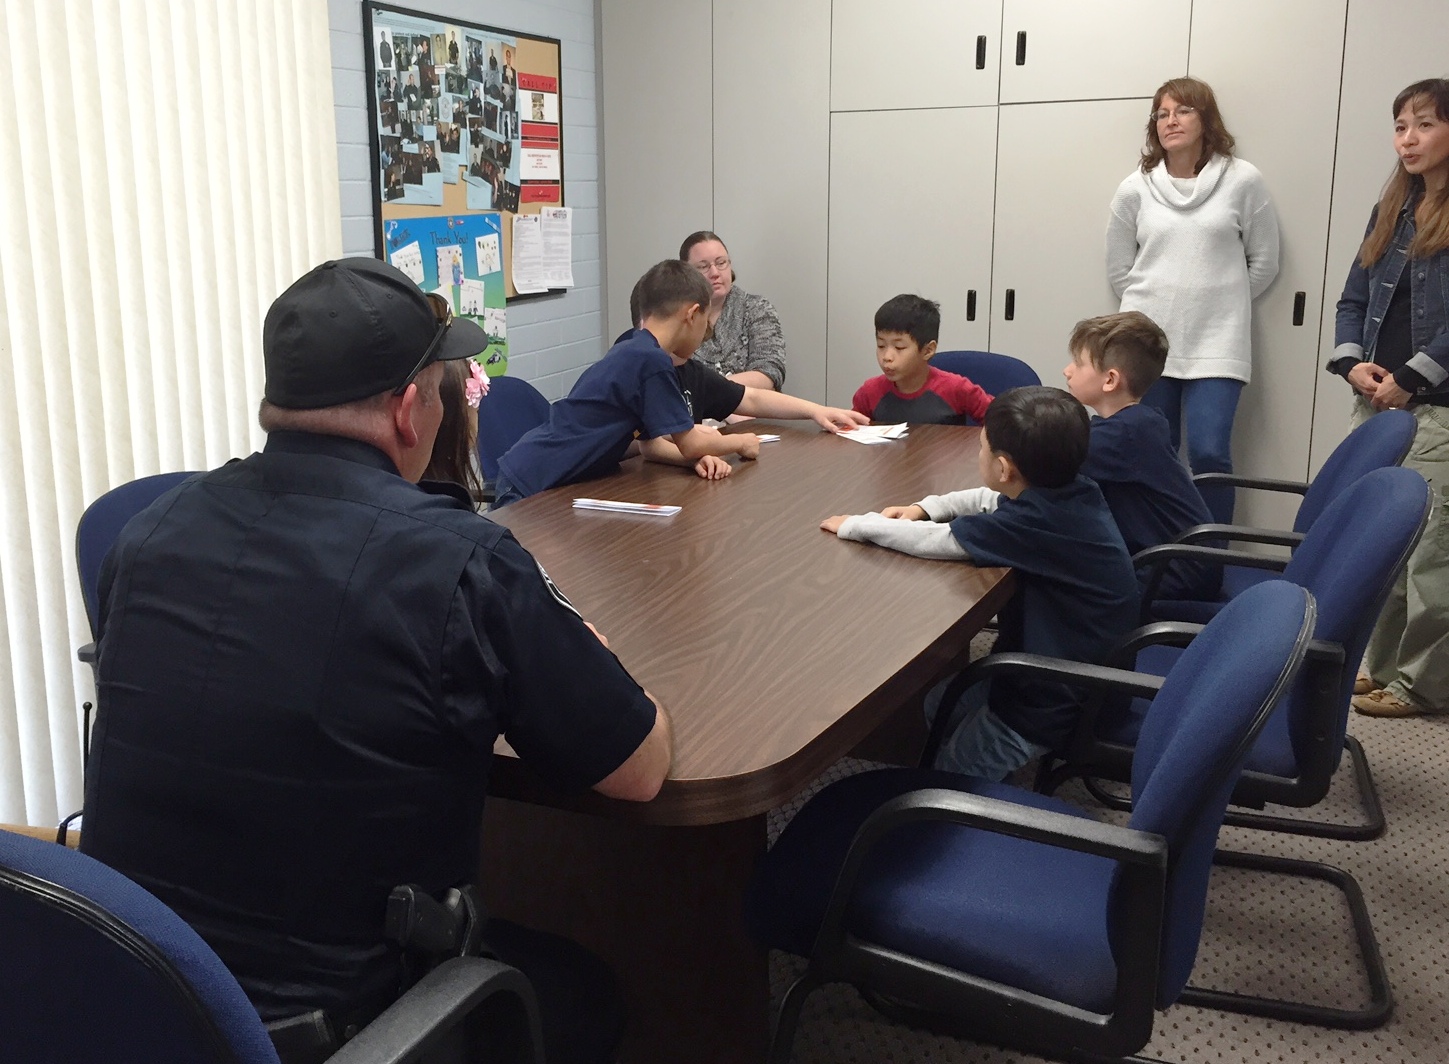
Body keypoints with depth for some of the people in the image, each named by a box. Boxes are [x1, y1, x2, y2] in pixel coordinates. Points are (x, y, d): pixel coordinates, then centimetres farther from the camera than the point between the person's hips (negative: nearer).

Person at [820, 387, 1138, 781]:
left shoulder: (1040, 521, -33)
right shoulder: (1073, 489, -7)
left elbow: (933, 541, -26)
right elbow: (991, 500, 13)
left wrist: (855, 524, -11)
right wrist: (924, 508, 1)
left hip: (1052, 706, -9)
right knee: (932, 698, 24)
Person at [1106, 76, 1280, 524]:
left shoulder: (1243, 180, -1)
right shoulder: (1134, 189, 3)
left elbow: (1263, 262, 8)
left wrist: (1223, 301, 11)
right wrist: (1157, 303, 10)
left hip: (1217, 343, -1)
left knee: (1209, 453, -10)